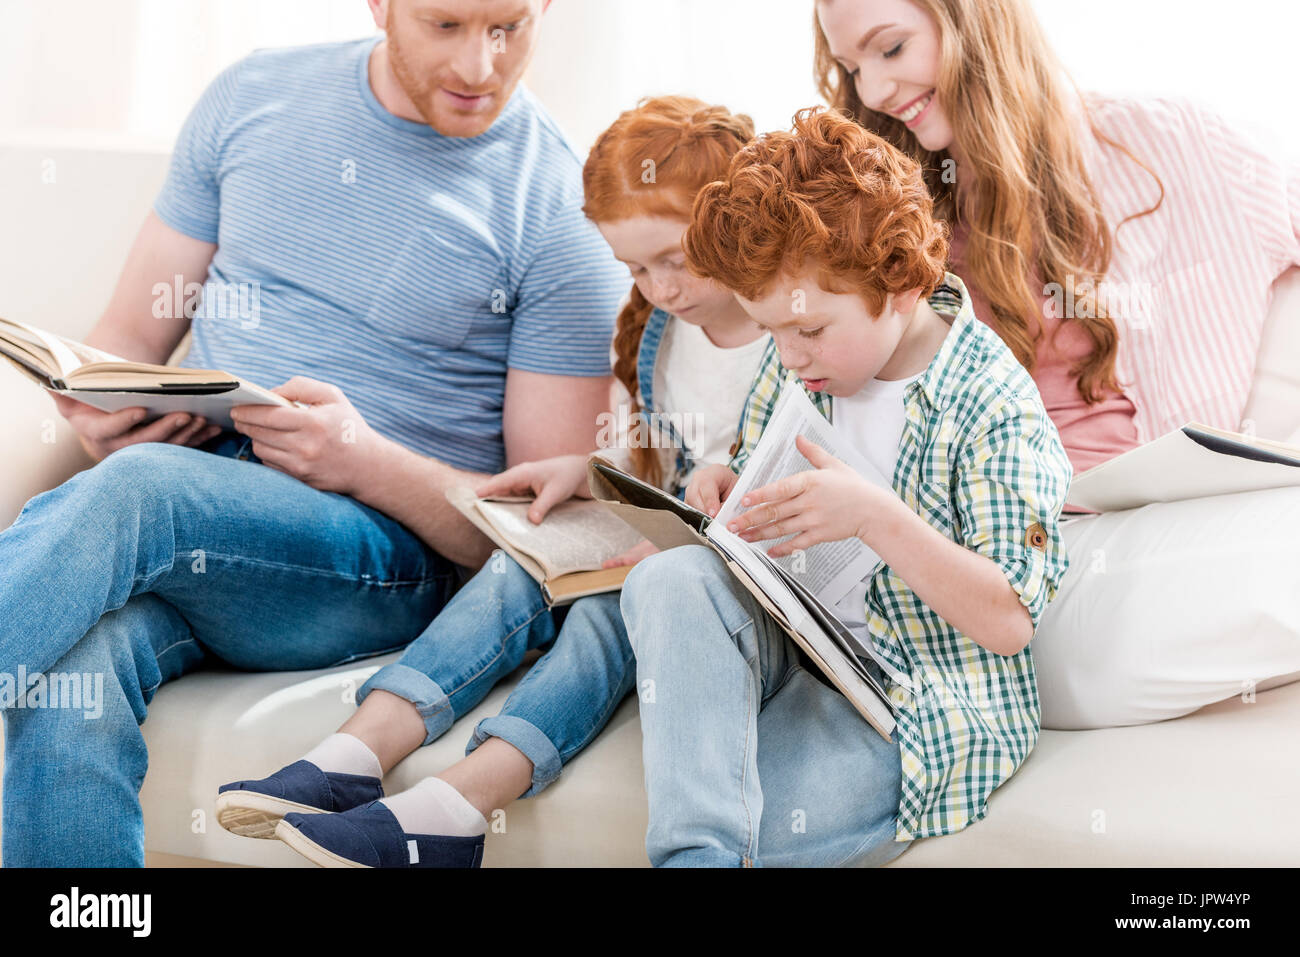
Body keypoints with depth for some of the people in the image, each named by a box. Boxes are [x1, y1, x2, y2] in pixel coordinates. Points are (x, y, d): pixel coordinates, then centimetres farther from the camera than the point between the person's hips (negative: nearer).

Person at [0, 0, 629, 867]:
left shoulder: (562, 213, -2)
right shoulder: (253, 98, 11)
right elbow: (132, 335, 17)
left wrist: (365, 463, -20)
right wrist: (104, 411, -8)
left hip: (395, 550, -3)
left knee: (137, 490, -34)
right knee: (71, 670, -32)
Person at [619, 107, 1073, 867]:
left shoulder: (992, 405, -16)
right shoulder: (797, 364, 3)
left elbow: (1010, 621, -19)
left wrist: (877, 518, -31)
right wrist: (729, 491, -5)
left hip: (919, 711, -6)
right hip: (791, 646, 7)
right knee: (672, 580, -27)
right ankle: (702, 847, -33)